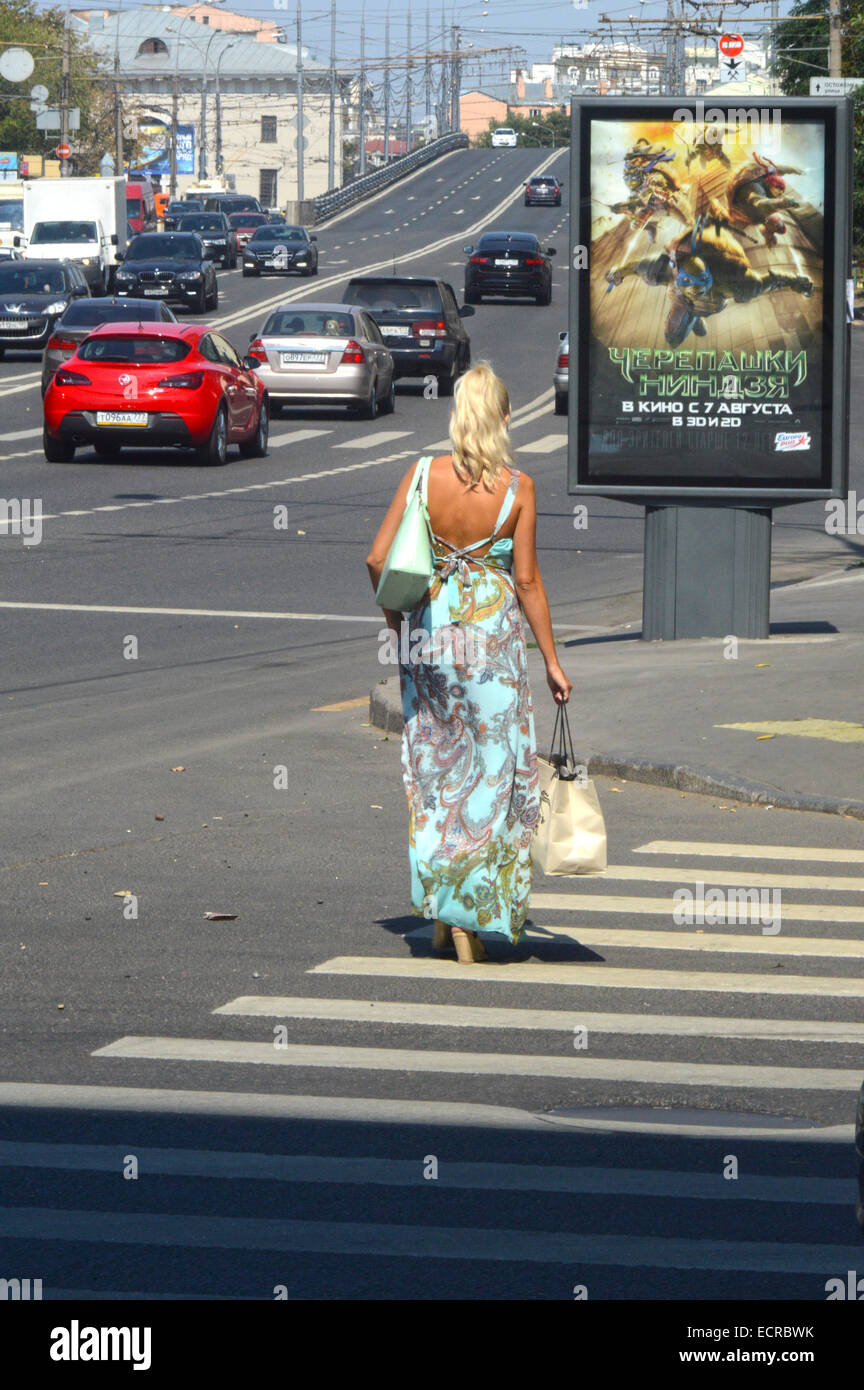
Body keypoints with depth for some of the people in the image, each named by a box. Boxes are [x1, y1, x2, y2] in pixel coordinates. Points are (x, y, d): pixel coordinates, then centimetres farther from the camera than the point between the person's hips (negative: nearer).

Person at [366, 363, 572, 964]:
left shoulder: (424, 475, -5)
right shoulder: (517, 488, -10)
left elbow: (377, 560, -4)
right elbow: (528, 581, -7)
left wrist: (396, 616, 14)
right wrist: (552, 661, 2)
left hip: (428, 627, 2)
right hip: (492, 631, -2)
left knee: (435, 767, 15)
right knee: (491, 770, 7)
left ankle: (438, 909, 17)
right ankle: (470, 919, 4)